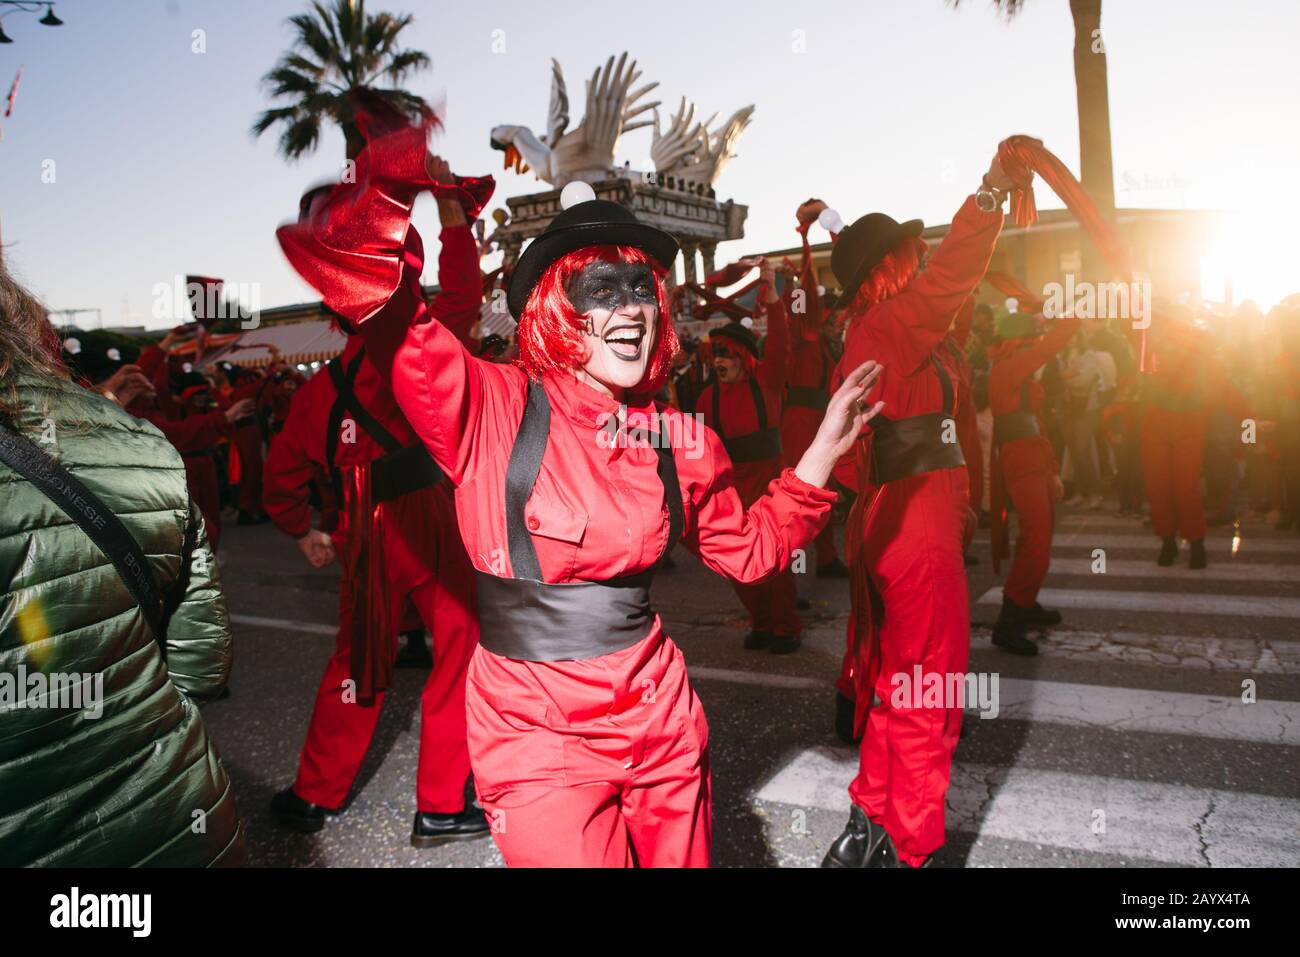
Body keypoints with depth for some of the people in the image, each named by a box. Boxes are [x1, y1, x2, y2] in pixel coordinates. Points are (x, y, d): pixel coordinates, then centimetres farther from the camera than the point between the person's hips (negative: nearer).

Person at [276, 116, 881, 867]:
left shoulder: (681, 439, 0)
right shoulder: (491, 407, -13)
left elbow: (749, 549, 12)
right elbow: (362, 283, -20)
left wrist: (823, 451, 5)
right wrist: (394, 178, -34)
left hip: (660, 716, 5)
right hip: (535, 731, -4)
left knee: (681, 858, 22)